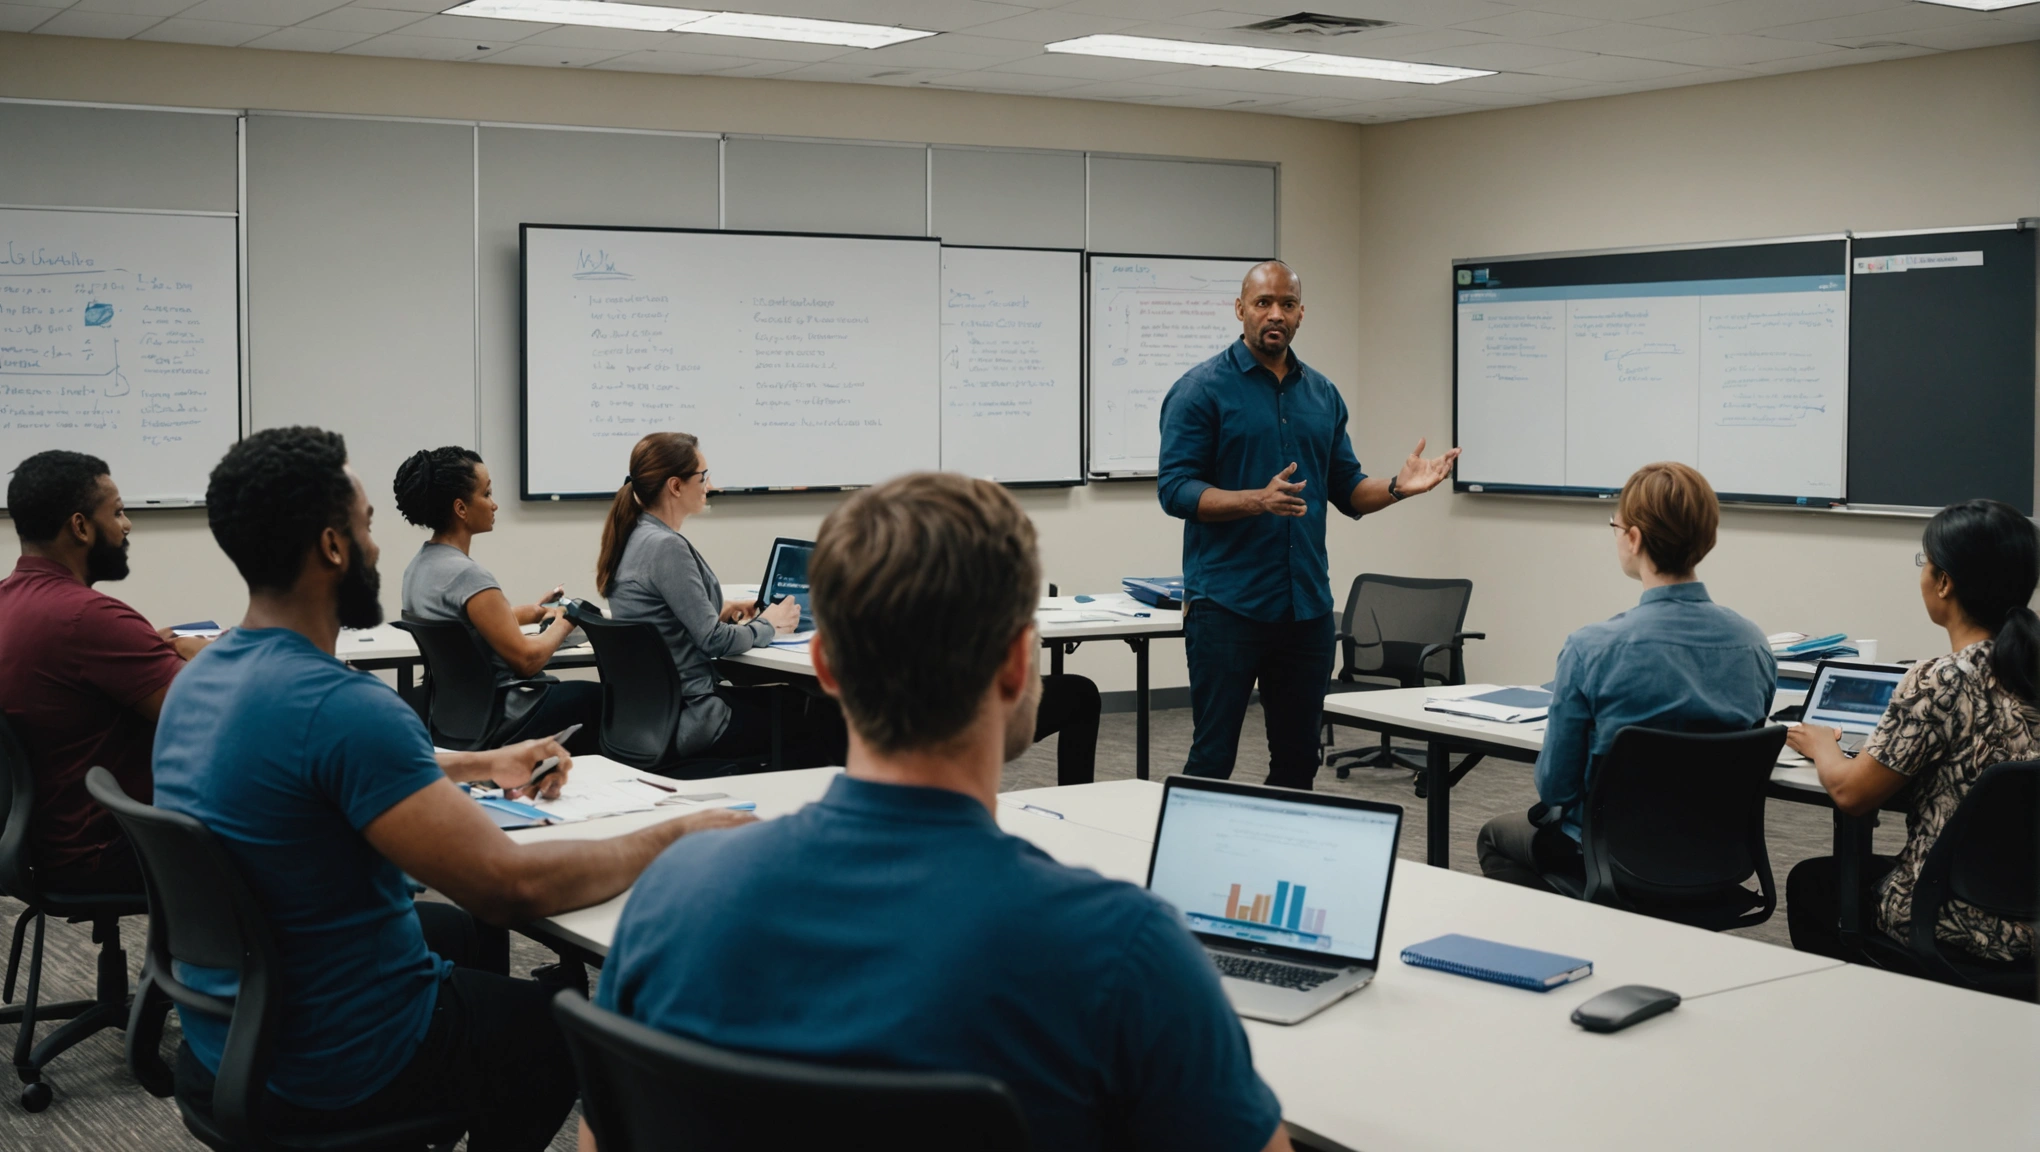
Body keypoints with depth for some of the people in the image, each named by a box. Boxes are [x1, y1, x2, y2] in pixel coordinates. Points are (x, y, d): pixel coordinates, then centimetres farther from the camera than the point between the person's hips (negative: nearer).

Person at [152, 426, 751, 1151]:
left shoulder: (198, 679, 0)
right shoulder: (340, 705, -30)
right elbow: (510, 886, -31)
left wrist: (480, 765, 23)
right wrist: (675, 839, -18)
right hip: (333, 1071, -8)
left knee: (461, 932, 32)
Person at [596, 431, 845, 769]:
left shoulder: (634, 538, 8)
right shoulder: (665, 547, -21)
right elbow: (715, 641, -20)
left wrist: (719, 611, 12)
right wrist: (768, 626, -3)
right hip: (684, 722, -10)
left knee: (786, 696, 17)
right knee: (823, 716, -1)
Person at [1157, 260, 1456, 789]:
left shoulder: (1323, 394, 13)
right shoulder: (1201, 389, -4)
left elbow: (1347, 491, 16)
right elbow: (1175, 488, -11)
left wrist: (1398, 487, -4)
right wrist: (1258, 500, -25)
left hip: (1306, 605, 6)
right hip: (1226, 603, -5)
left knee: (1298, 757, 11)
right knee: (1212, 757, -3)